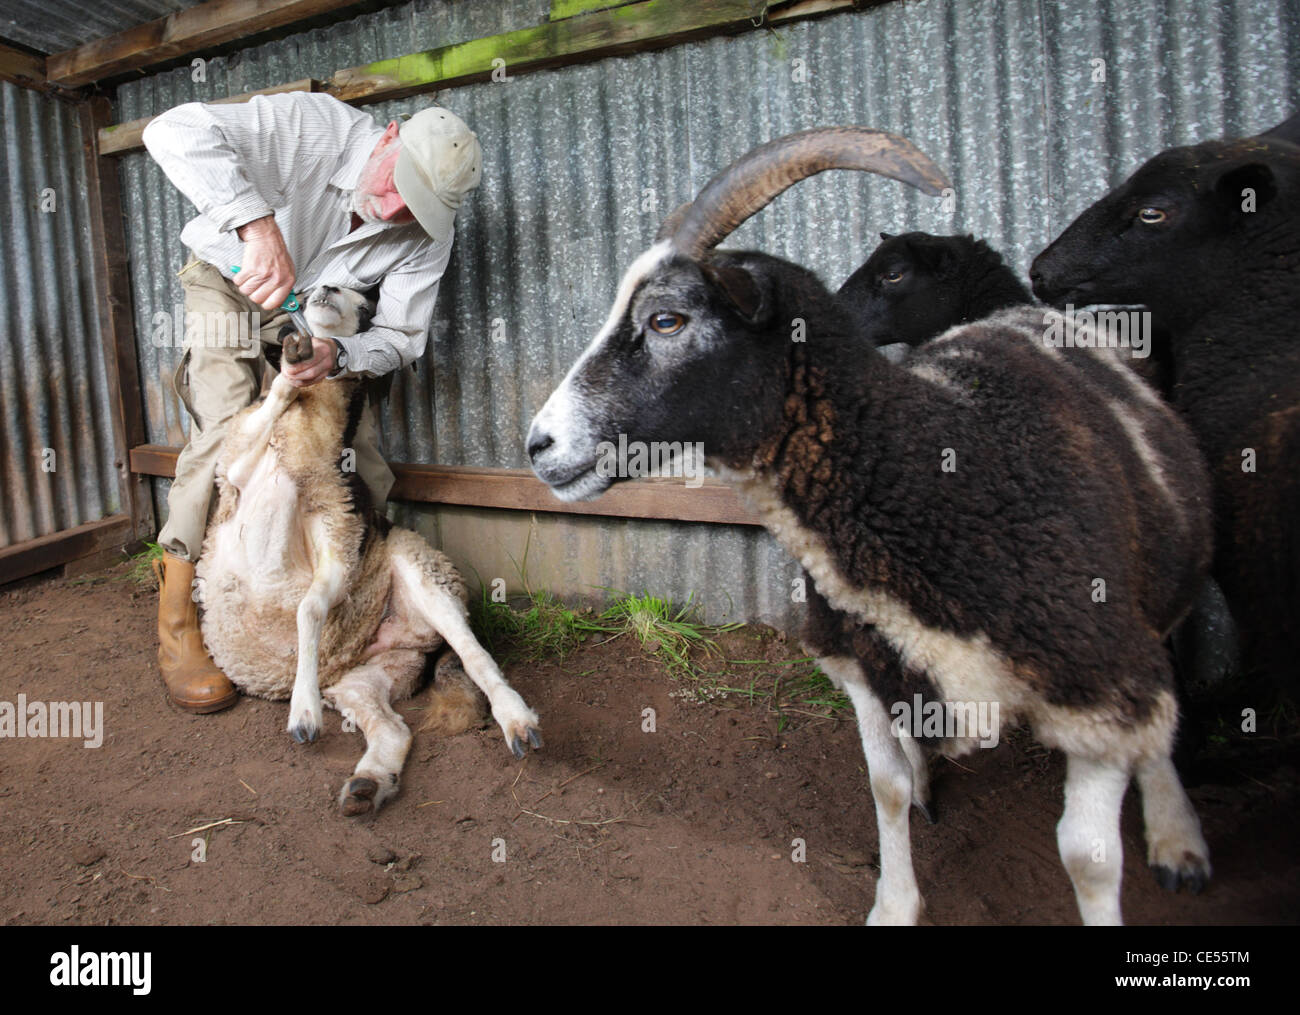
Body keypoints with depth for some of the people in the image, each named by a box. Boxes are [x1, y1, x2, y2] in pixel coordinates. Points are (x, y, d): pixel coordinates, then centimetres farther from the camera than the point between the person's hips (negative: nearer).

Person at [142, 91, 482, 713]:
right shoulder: (310, 126, -32)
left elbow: (401, 336, -17)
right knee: (226, 428, -20)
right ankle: (178, 628, -11)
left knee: (356, 434, -8)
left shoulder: (430, 234, -21)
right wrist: (258, 224, -55)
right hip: (228, 283, -3)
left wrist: (337, 355, -38)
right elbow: (175, 131, -41)